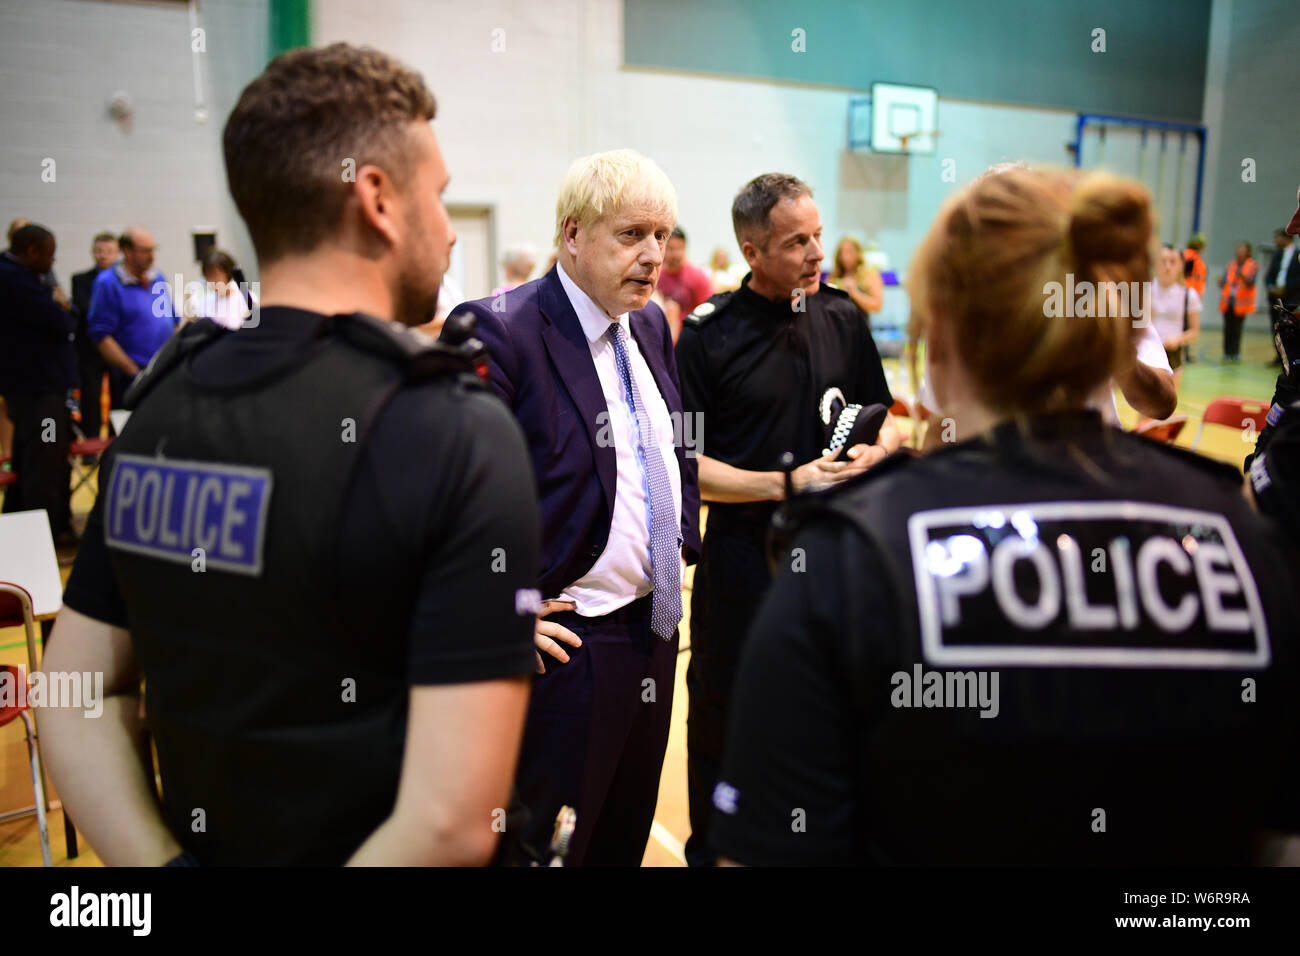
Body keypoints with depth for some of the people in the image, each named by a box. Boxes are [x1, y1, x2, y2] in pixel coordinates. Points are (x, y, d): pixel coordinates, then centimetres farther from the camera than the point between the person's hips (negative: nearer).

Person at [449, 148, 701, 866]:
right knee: (540, 840, 10)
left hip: (657, 625, 8)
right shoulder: (497, 330, -18)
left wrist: (682, 537, 12)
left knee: (626, 833, 23)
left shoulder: (651, 325, 8)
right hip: (565, 643, -7)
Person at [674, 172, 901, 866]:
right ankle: (709, 850, 33)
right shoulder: (708, 333, -9)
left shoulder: (842, 316, 3)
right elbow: (685, 465, -10)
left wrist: (873, 451, -9)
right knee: (722, 718, 11)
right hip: (741, 556, -3)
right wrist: (788, 482, -18)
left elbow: (882, 420, 13)